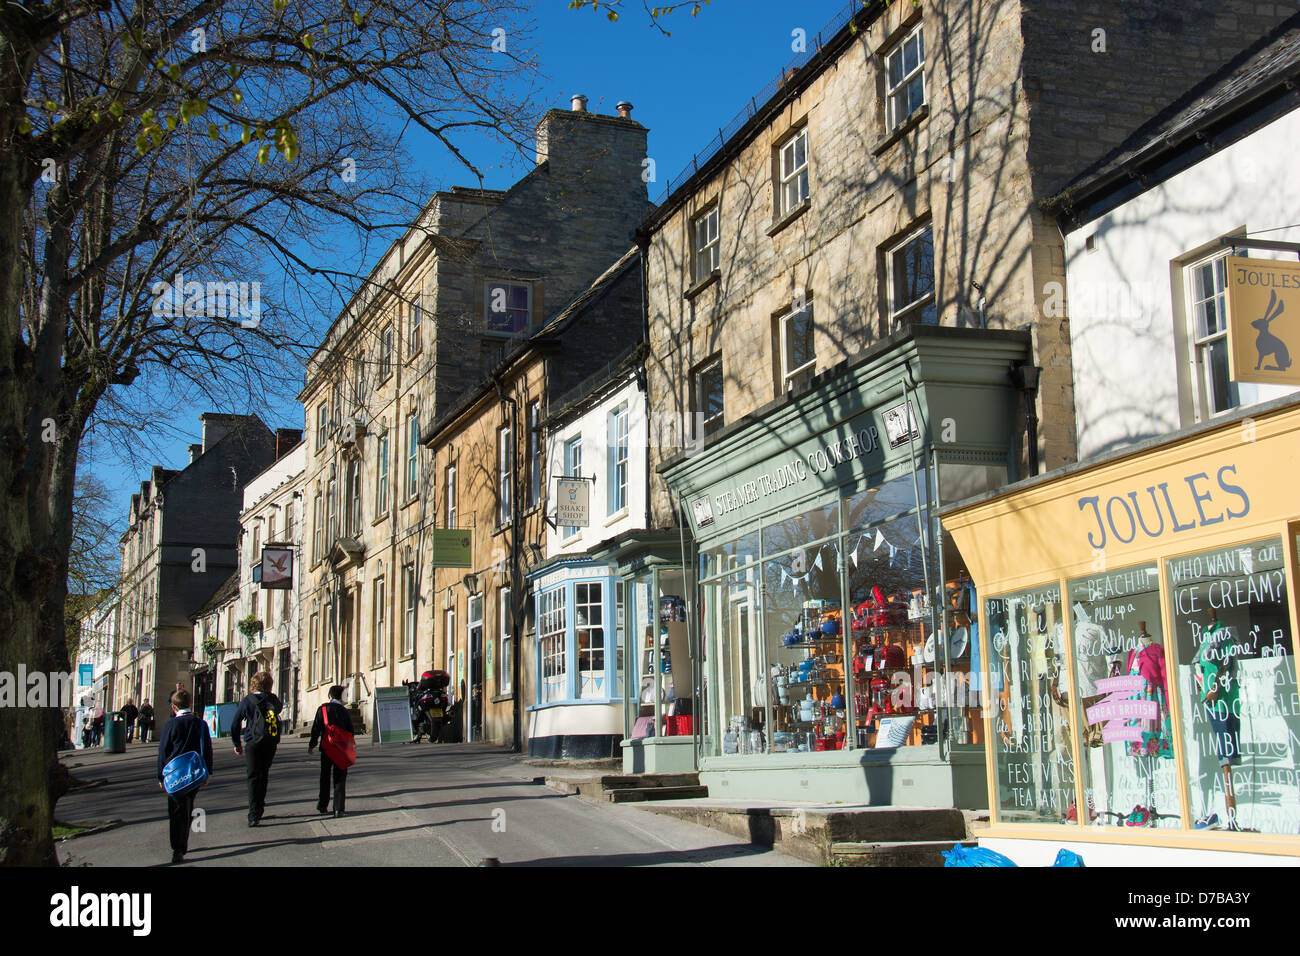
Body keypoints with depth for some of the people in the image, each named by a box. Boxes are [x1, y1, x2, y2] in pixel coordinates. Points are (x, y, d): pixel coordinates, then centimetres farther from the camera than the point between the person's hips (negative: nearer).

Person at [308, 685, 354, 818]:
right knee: (339, 778, 3)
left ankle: (323, 805, 21)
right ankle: (338, 809, -4)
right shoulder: (344, 710, -2)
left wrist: (311, 745, 3)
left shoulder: (323, 709, -2)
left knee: (325, 777, 16)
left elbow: (316, 728, -4)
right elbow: (350, 730, 2)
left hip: (326, 748, 1)